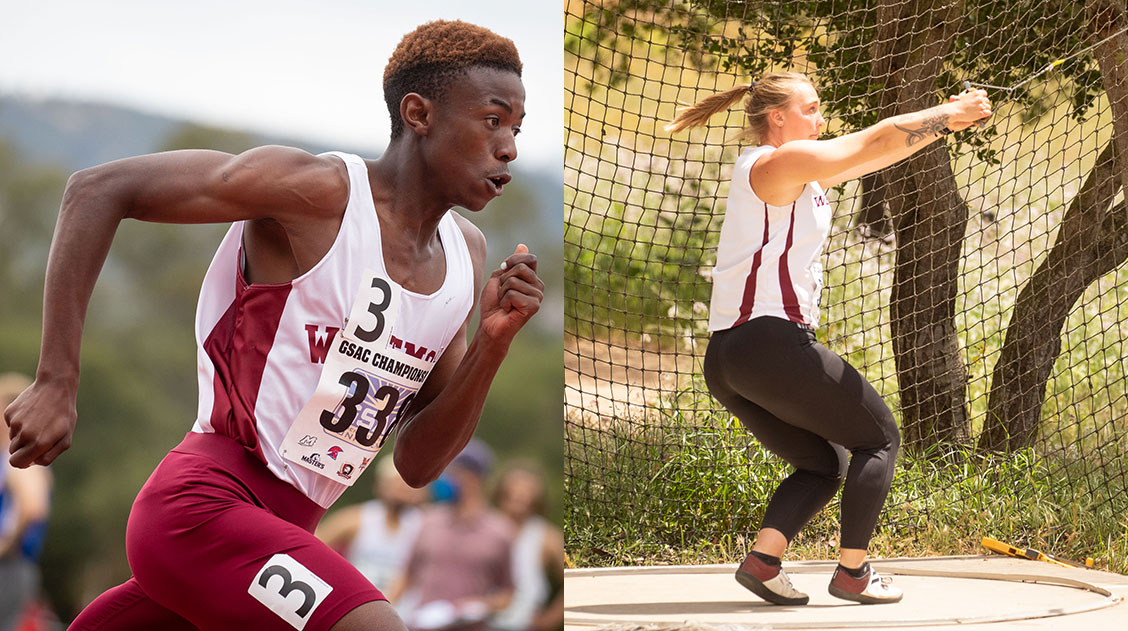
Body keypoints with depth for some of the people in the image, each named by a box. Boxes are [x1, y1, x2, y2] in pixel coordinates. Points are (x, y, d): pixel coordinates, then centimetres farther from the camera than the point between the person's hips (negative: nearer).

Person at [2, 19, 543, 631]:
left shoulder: (465, 254, 11)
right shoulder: (319, 192, -12)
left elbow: (416, 463, 13)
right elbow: (98, 190, -11)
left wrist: (491, 344, -3)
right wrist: (57, 385, -18)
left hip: (280, 531, 9)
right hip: (204, 506, -9)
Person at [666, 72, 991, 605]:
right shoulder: (776, 163, -7)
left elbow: (871, 154, 23)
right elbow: (874, 143, -8)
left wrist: (945, 118, 19)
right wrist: (949, 115, 3)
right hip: (771, 343, -10)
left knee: (823, 465, 16)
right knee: (880, 439, 2)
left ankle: (763, 559, -4)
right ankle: (852, 572, -3)